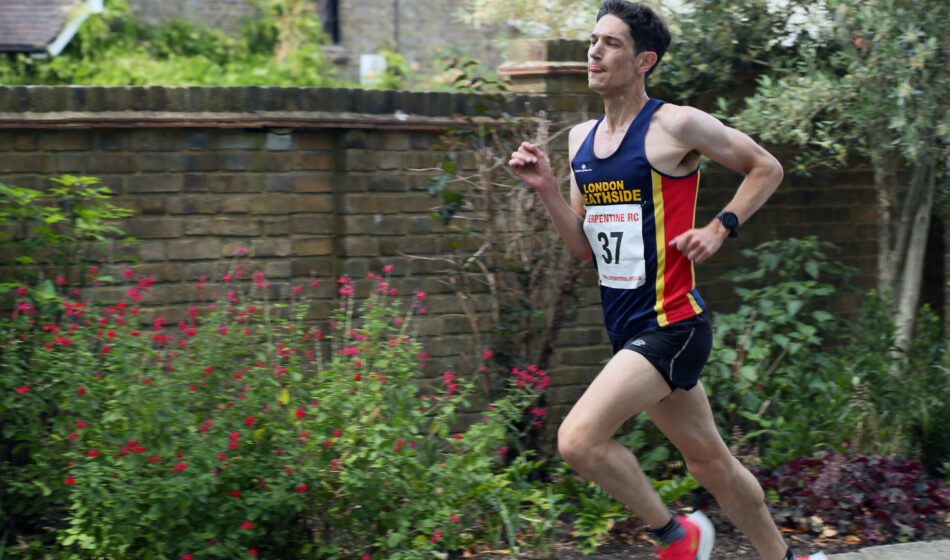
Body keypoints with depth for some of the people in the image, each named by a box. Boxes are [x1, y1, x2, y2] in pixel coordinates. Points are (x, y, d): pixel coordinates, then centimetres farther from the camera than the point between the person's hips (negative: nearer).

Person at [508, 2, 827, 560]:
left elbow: (767, 167, 1)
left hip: (670, 323, -8)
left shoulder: (675, 126, -10)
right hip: (628, 326, 8)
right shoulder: (582, 138, 11)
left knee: (579, 440, -20)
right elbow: (586, 247, 13)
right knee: (709, 460, 17)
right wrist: (546, 188, 1)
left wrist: (720, 229, -8)